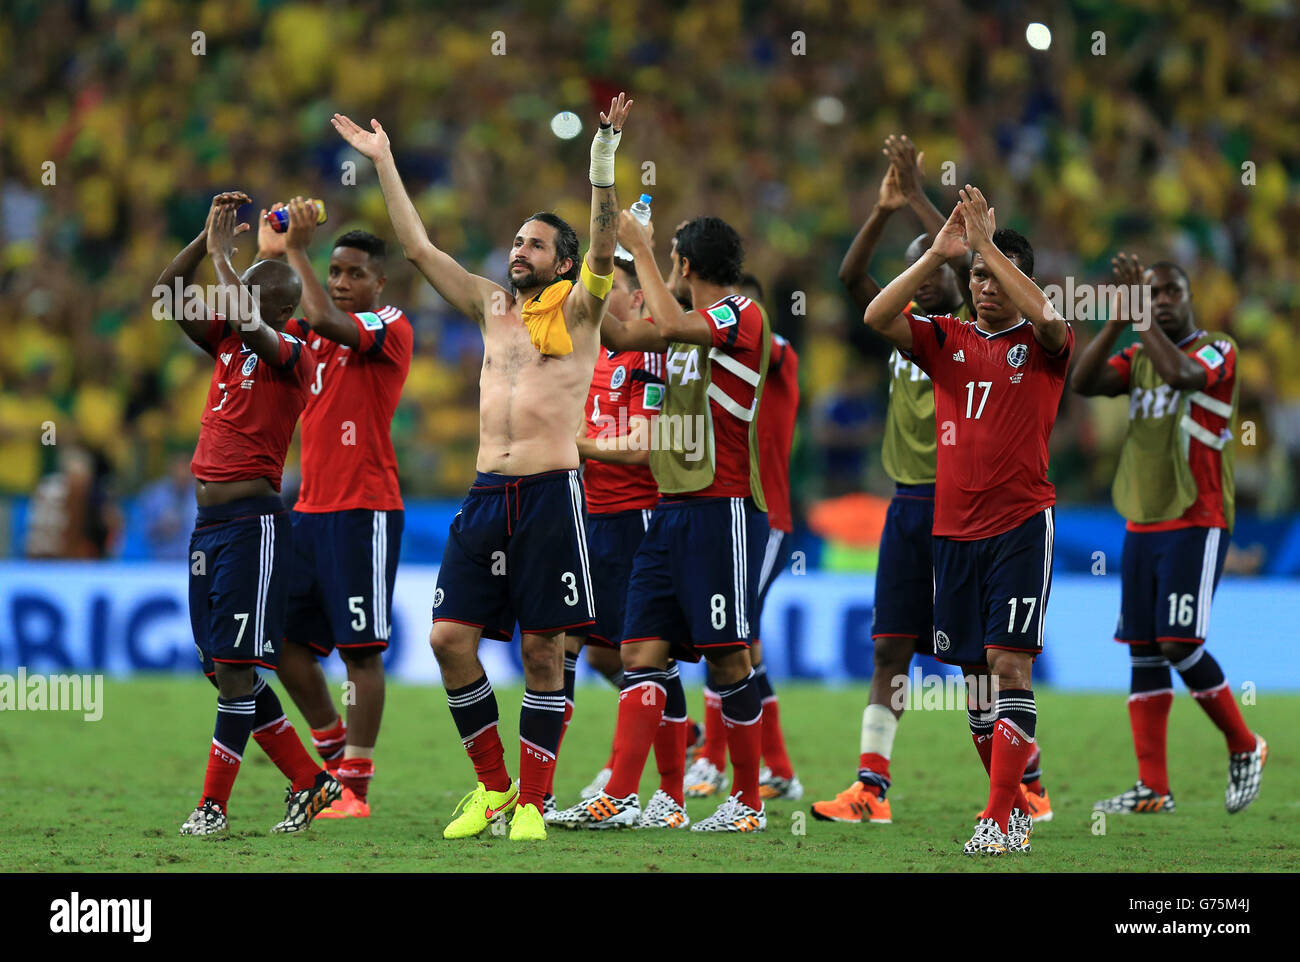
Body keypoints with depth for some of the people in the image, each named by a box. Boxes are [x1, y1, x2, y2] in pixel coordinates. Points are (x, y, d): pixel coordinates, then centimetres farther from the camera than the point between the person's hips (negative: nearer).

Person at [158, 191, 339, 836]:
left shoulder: (293, 355, -8)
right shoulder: (228, 345, 15)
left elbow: (247, 323, -27)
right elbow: (169, 294, 17)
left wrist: (221, 252, -14)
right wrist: (209, 237, 6)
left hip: (252, 522, -9)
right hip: (209, 523, 9)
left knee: (236, 665, -8)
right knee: (221, 668, 9)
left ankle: (213, 805, -6)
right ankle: (310, 783, 16)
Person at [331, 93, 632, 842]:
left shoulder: (577, 312, 5)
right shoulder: (493, 307, 18)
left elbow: (605, 249, -12)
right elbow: (420, 249, 19)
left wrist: (605, 158, -21)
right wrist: (384, 163, 18)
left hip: (551, 492, -5)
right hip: (487, 493, 5)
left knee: (543, 650, -3)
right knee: (451, 638, -3)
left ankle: (532, 801, 2)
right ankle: (491, 785, 10)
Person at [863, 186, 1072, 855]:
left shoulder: (1040, 344, 1)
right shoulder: (945, 340, 10)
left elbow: (1046, 317, -23)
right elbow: (877, 317, -4)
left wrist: (986, 242, -20)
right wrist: (939, 253, -13)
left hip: (1021, 523, -5)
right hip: (953, 526, 5)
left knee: (1009, 660, -13)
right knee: (975, 668, 8)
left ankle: (1000, 820, -15)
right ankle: (1013, 805, 19)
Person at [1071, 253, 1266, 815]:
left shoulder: (1218, 351, -4)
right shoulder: (1137, 359, 13)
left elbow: (1181, 374, -25)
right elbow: (1082, 383, -3)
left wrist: (1143, 316, -19)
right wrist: (1119, 321, -10)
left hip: (1196, 524, -6)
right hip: (1142, 525, 6)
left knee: (1179, 643, -14)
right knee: (1143, 650, 3)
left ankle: (1244, 749, 6)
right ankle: (1153, 789, 4)